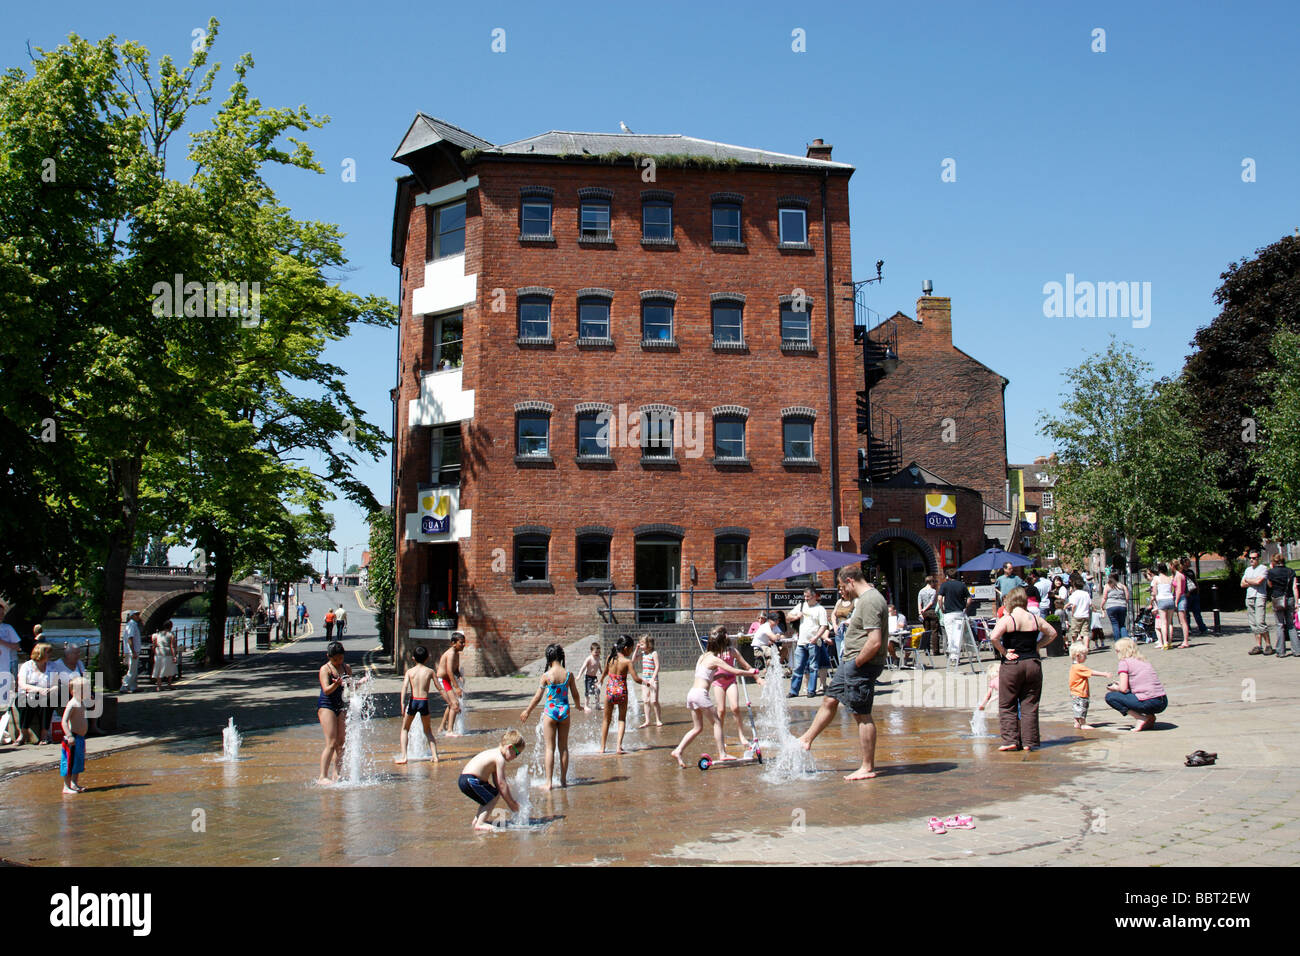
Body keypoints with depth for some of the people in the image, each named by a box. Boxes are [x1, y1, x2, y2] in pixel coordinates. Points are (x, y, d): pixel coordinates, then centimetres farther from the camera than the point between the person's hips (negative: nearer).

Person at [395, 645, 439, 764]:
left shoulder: (409, 671, 4)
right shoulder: (430, 671, 5)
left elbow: (404, 687, -10)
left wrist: (402, 704, -17)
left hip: (413, 701, -1)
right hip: (424, 701, 1)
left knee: (405, 729, 17)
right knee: (427, 730, 20)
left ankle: (403, 756, 5)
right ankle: (435, 755, 9)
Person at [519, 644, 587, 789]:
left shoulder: (546, 675, -11)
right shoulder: (569, 674, -4)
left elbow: (537, 697, -4)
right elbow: (575, 695, 5)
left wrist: (527, 712, 10)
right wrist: (580, 707, 26)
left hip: (550, 711, -3)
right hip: (564, 711, 3)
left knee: (550, 748, 4)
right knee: (563, 747, 13)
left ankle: (548, 782, 4)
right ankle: (563, 780, 18)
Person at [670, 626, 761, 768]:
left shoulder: (702, 657, 17)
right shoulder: (715, 659, -7)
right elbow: (736, 671, -7)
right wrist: (751, 673, 8)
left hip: (692, 692, 8)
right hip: (701, 693, -8)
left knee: (697, 728, 12)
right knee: (716, 722, 4)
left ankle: (678, 751, 2)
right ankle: (722, 754, 5)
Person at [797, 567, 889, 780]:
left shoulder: (869, 602, -21)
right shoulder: (864, 598, 13)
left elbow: (875, 642, -28)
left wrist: (856, 663, -18)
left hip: (862, 665, -11)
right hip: (850, 661, 11)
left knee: (862, 715, -4)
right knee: (829, 700, 20)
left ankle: (868, 767, 3)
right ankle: (807, 740, 34)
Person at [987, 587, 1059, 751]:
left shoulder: (1007, 619, -10)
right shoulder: (1035, 619, 3)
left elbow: (993, 637, -23)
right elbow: (1052, 634, 16)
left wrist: (1004, 652, -10)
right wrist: (1036, 646, 13)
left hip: (1011, 666, -4)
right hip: (1033, 664, 4)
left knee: (1007, 706, 7)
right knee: (1030, 706, 9)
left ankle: (1011, 740, 2)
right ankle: (1030, 741, 8)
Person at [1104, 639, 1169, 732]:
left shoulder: (1124, 662, -1)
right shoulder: (1144, 661, 21)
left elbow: (1123, 689, -6)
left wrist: (1115, 688, 16)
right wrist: (1120, 684, 30)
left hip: (1148, 703, -8)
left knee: (1110, 696, 4)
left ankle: (1141, 718, -4)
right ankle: (1150, 717, 10)